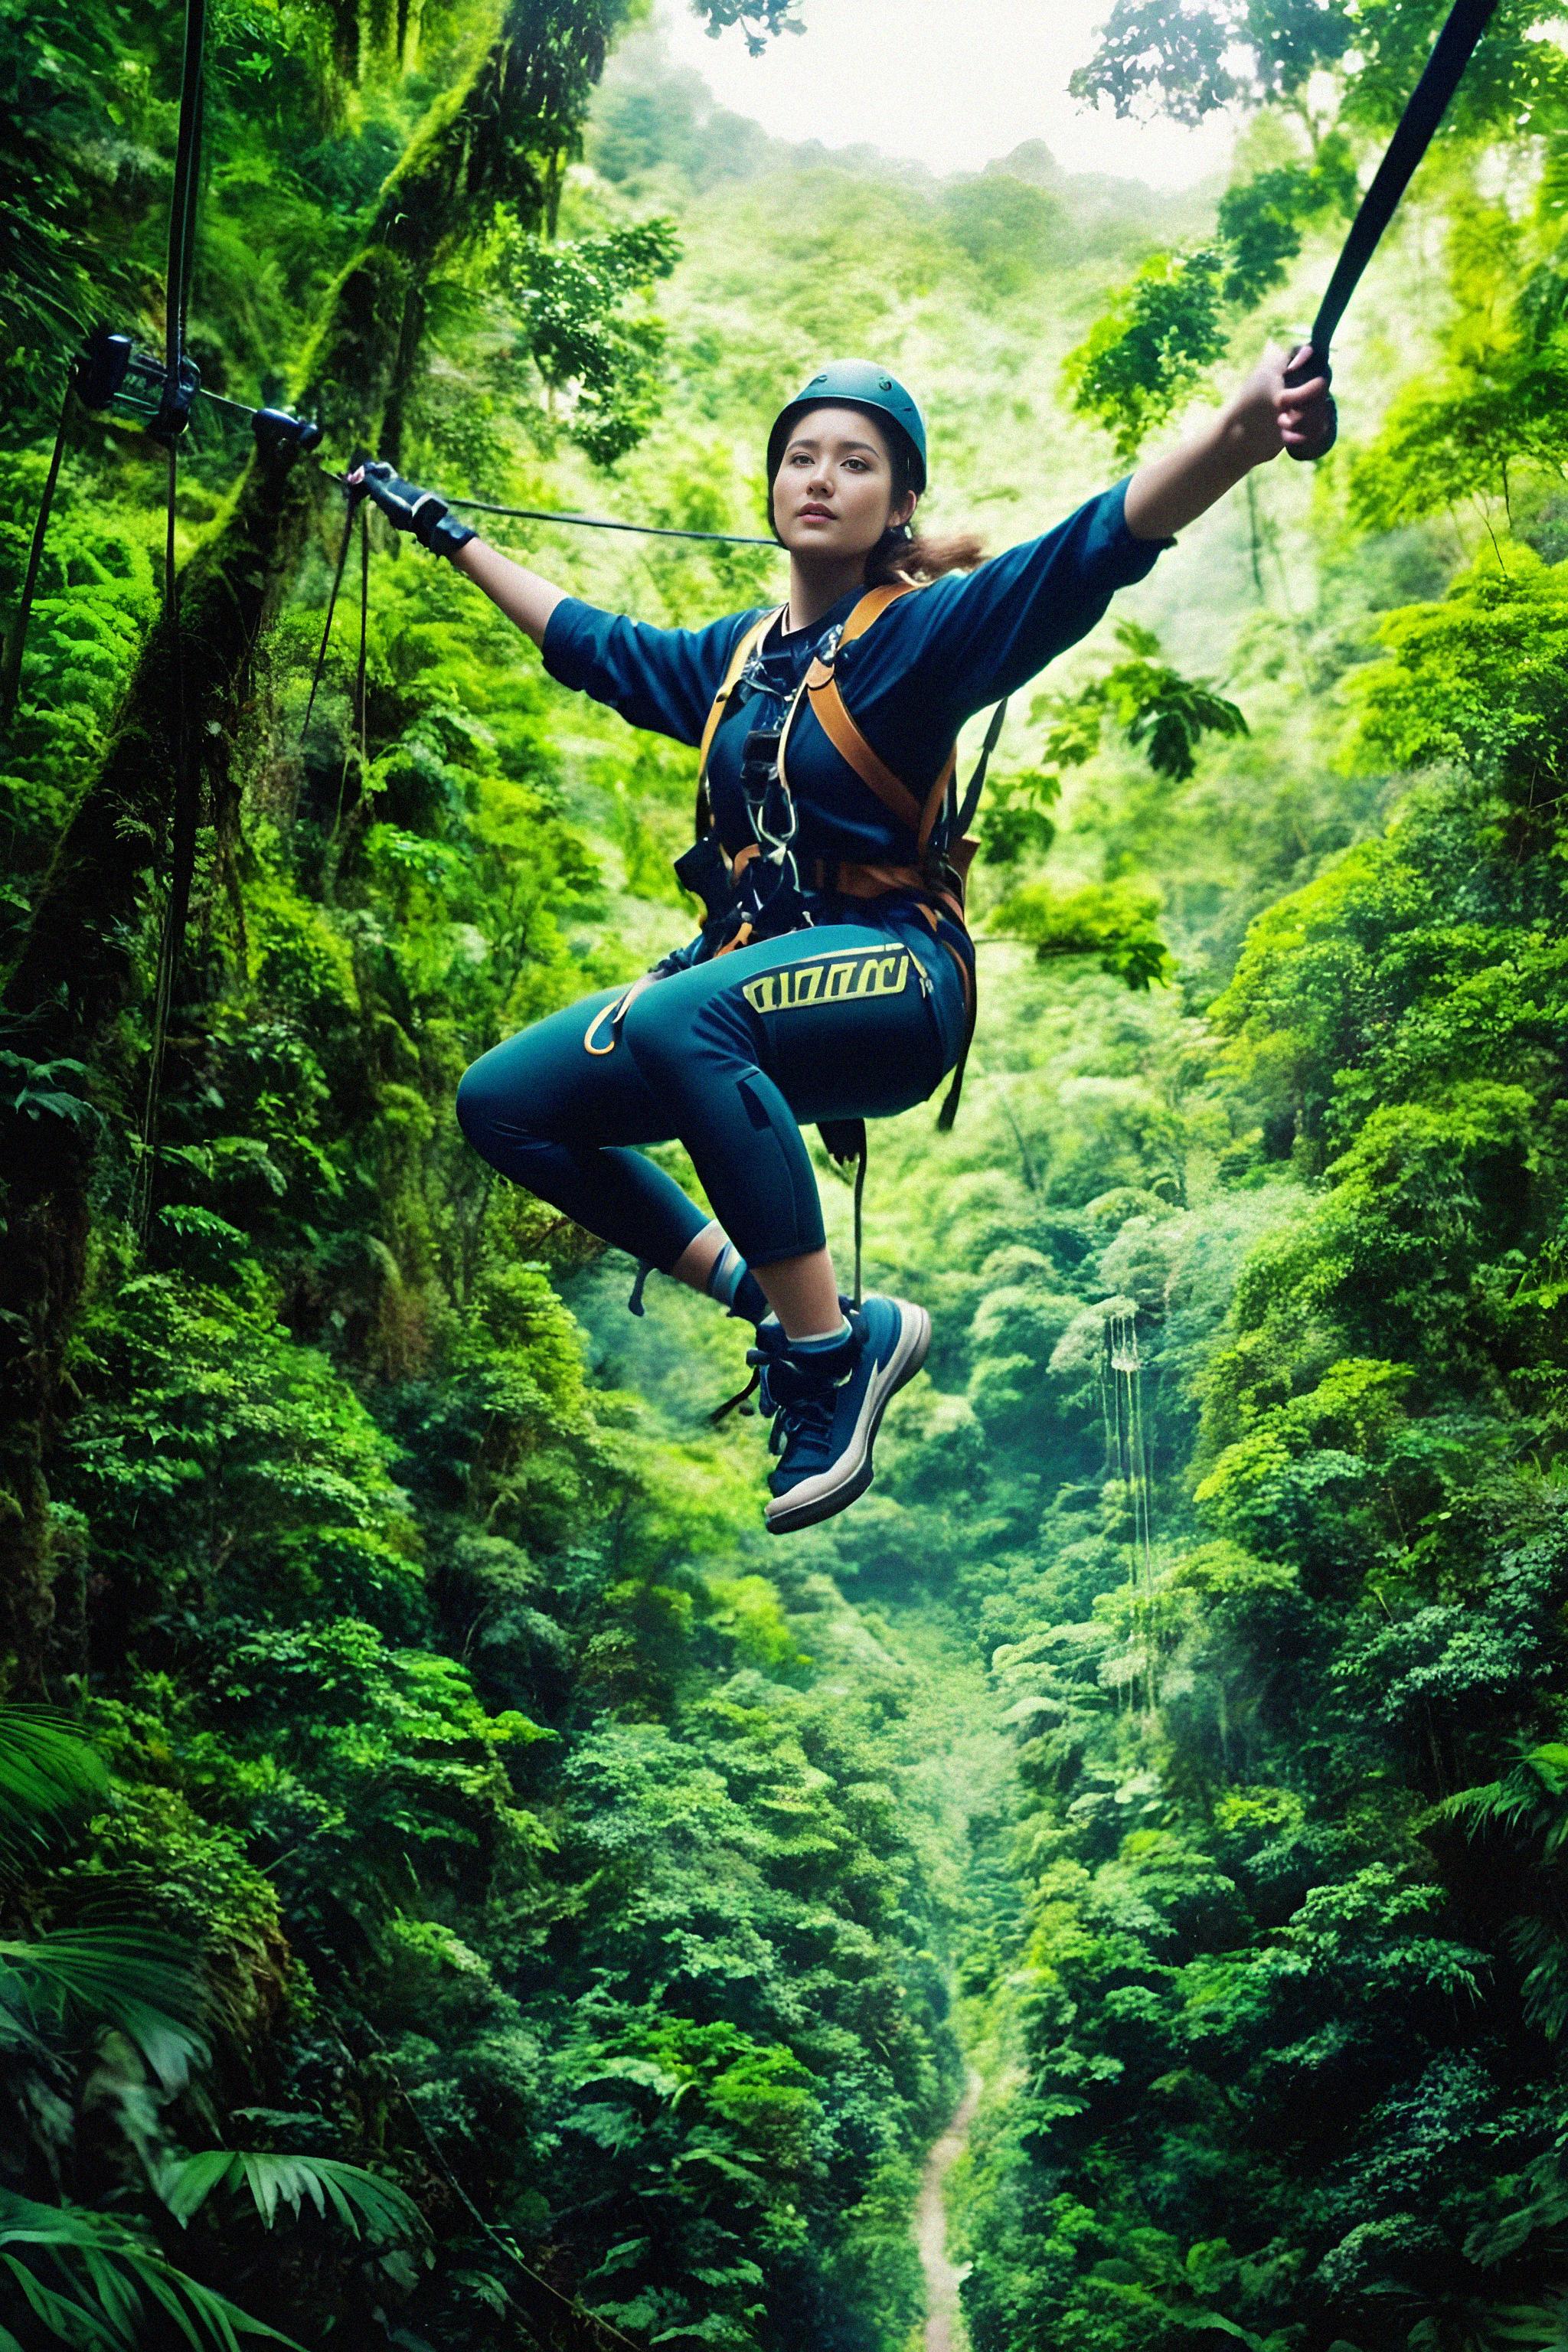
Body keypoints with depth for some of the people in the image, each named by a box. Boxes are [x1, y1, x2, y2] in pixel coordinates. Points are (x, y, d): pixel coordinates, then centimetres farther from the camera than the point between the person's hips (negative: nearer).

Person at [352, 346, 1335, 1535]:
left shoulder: (922, 631, -6)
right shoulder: (735, 655, 14)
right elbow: (589, 640, 32)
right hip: (747, 973, 8)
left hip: (892, 980, -8)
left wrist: (1240, 434, -40)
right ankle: (764, 1296, 5)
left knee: (674, 1020, -38)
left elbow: (1094, 547, -22)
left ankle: (836, 1346, -24)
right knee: (501, 1103, 0)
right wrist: (452, 536, 41)